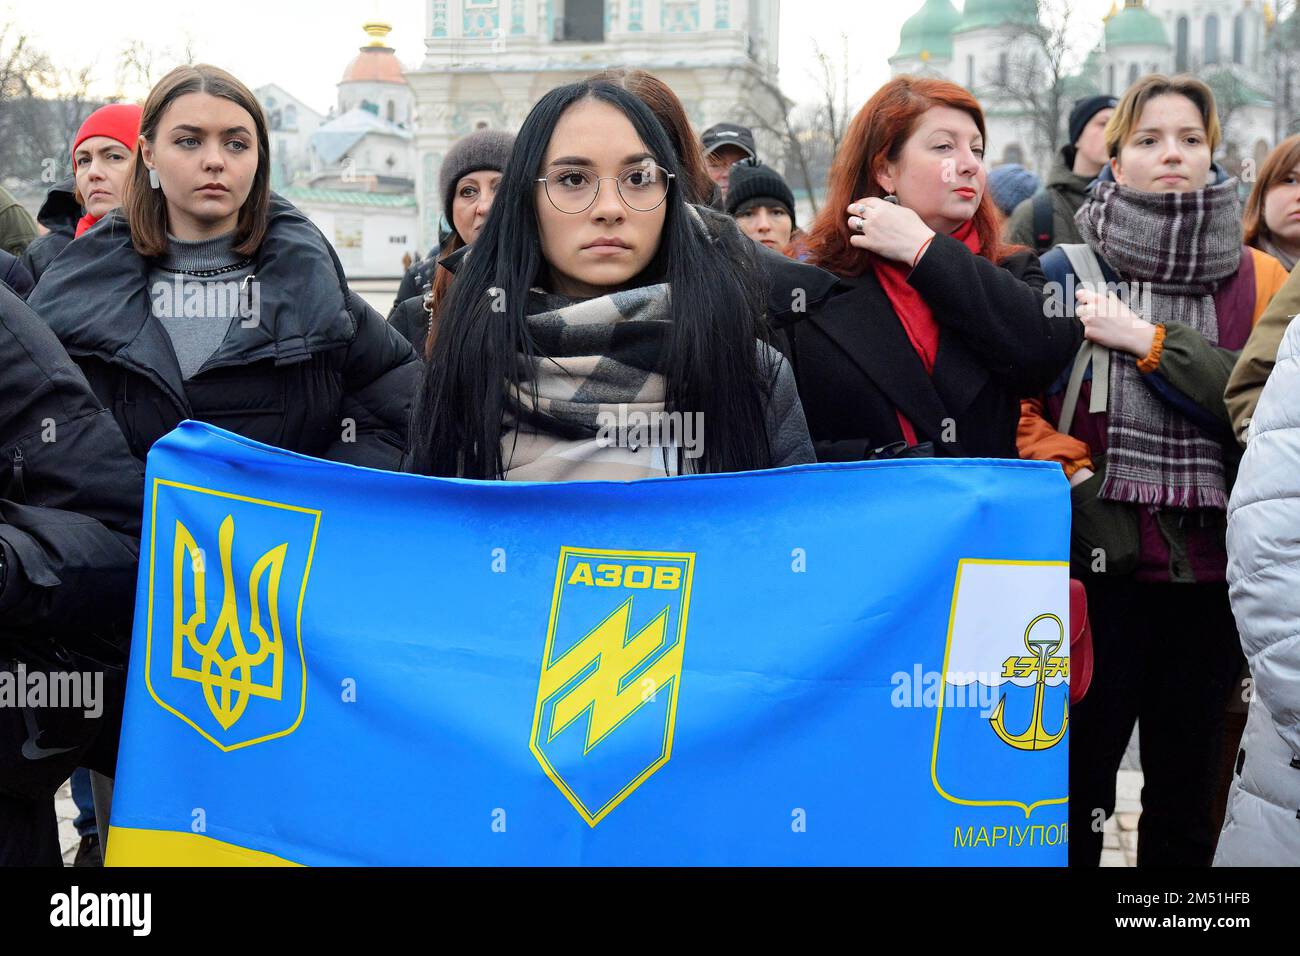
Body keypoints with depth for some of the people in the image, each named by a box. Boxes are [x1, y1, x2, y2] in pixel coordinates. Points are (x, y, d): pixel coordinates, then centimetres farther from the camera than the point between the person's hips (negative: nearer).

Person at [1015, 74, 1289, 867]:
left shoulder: (1258, 280, 5)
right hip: (1098, 561, -2)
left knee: (1188, 792, 14)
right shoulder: (1066, 273, 0)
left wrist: (1148, 342, -15)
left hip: (1209, 565, 2)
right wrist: (1078, 483, -14)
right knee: (1079, 783, 5)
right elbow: (1021, 411, -3)